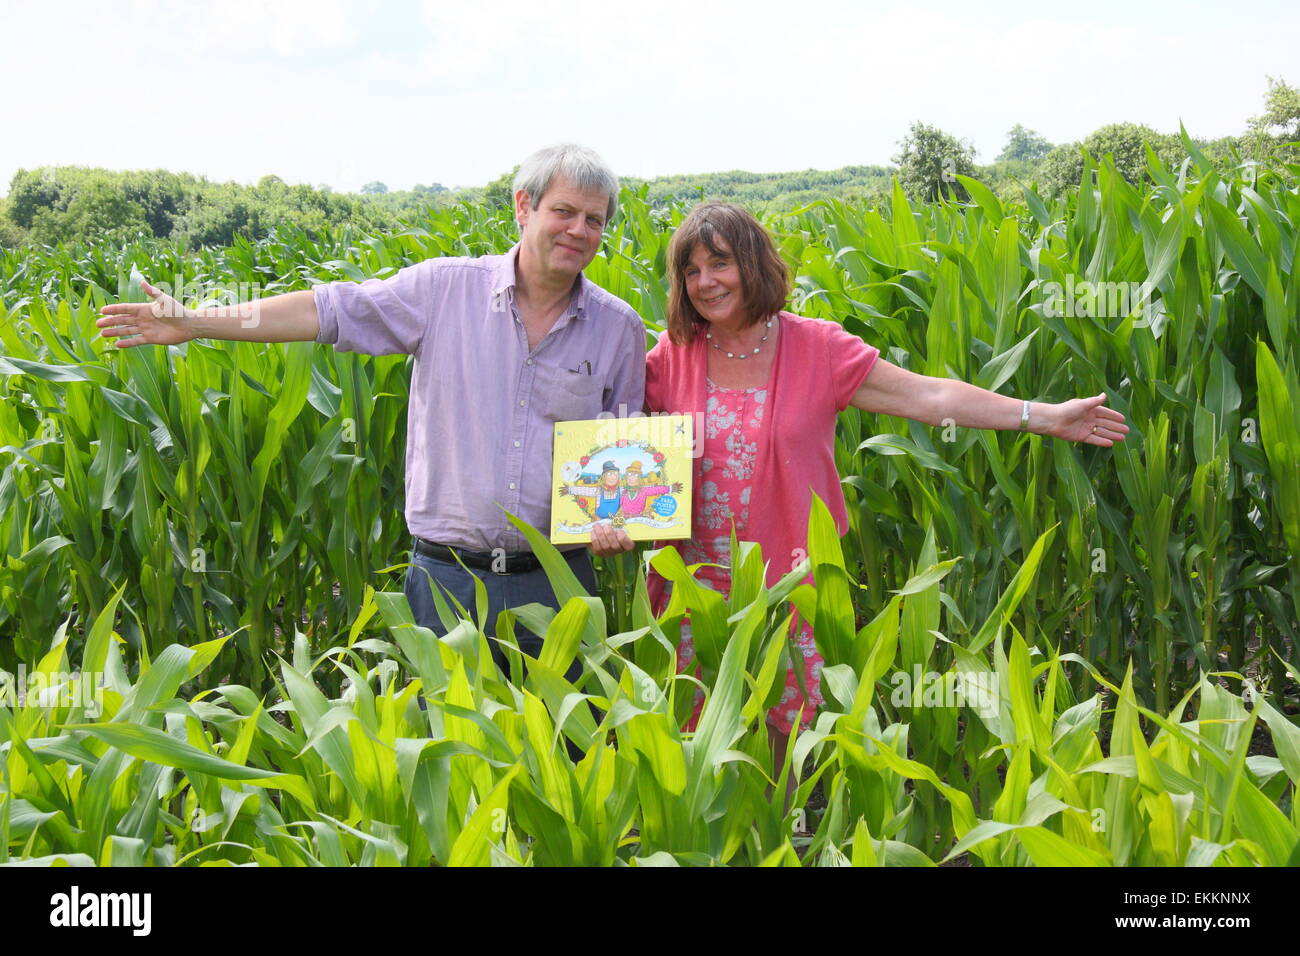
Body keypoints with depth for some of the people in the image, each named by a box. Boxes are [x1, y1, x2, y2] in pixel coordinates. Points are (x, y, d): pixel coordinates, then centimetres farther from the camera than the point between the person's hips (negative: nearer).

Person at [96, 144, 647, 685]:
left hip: (556, 583, 1)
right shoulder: (444, 289, -1)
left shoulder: (620, 328, 4)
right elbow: (331, 309, -3)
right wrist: (194, 323, -7)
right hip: (447, 577, -1)